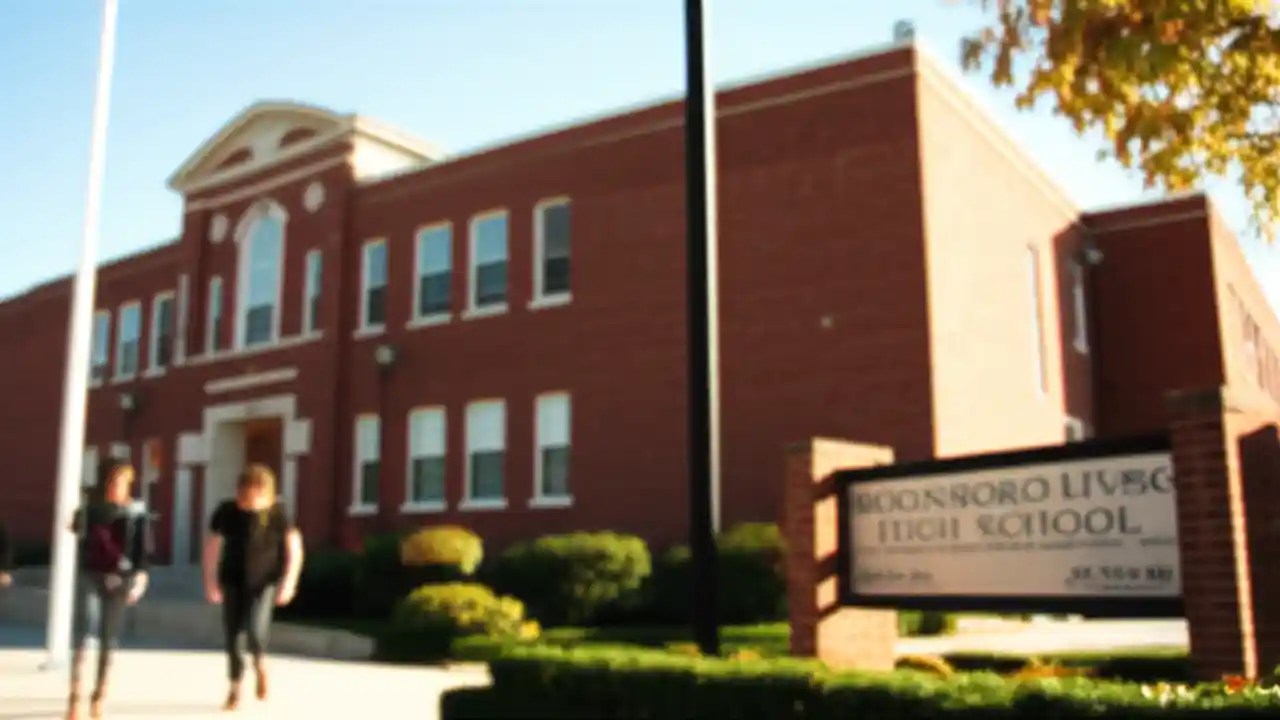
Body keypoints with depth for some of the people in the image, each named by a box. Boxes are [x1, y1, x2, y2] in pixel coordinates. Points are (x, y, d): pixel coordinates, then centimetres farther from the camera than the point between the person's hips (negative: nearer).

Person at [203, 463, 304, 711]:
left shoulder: (276, 512, -13)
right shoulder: (226, 511, -9)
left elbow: (294, 547, -7)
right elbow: (212, 545, 3)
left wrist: (289, 581, -15)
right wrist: (210, 581, 2)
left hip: (263, 582, -2)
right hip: (232, 582, 2)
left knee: (255, 630, -19)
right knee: (232, 635, 4)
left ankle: (260, 665, 13)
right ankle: (235, 687, 24)